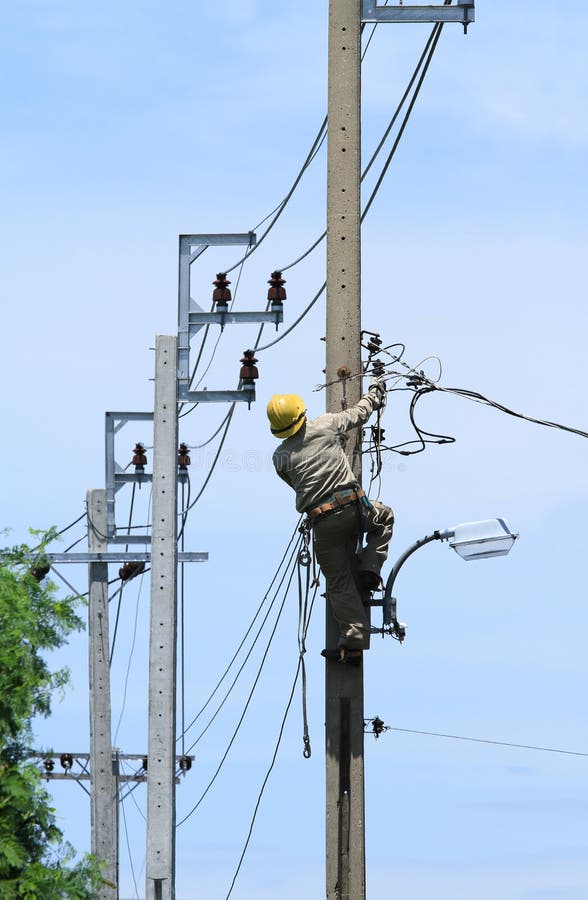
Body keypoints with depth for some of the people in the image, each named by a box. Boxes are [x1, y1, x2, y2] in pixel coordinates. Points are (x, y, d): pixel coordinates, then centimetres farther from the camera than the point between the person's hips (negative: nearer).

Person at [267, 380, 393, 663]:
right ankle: (368, 569, 16)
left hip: (323, 520, 0)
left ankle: (353, 641, -1)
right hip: (354, 506, 0)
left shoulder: (280, 457, 4)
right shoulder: (326, 425, 2)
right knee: (384, 518, 34)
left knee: (339, 583, 9)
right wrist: (375, 392, 39)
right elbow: (360, 412, 19)